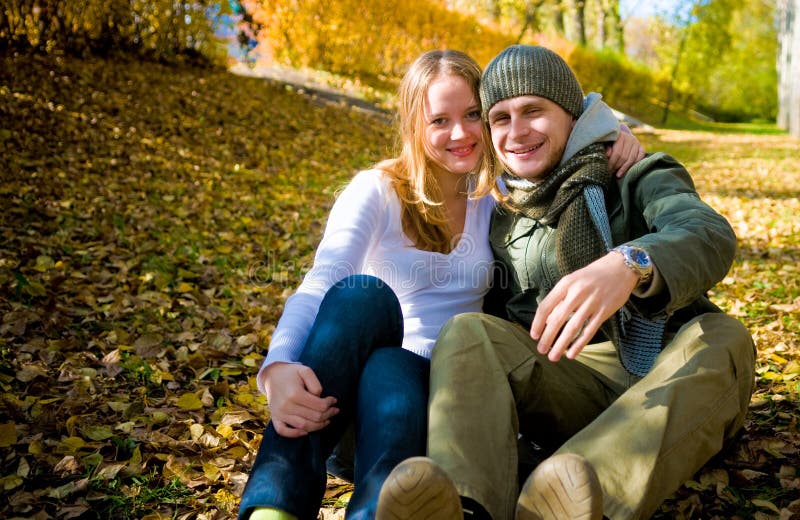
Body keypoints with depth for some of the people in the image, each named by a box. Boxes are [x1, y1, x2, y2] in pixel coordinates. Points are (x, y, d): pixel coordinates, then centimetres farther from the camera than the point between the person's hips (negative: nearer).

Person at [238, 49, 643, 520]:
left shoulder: (500, 196, 9)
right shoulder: (376, 191, -3)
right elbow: (319, 286, -18)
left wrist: (614, 141, -5)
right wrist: (278, 367, -39)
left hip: (445, 385, 2)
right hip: (347, 389, -1)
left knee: (390, 374, -36)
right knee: (361, 296, -35)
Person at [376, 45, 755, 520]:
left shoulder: (636, 178, 5)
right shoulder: (500, 223, 16)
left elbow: (710, 234, -18)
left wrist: (630, 264, -41)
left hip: (672, 386, -1)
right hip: (574, 395, 2)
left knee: (722, 338, -30)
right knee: (469, 331, -18)